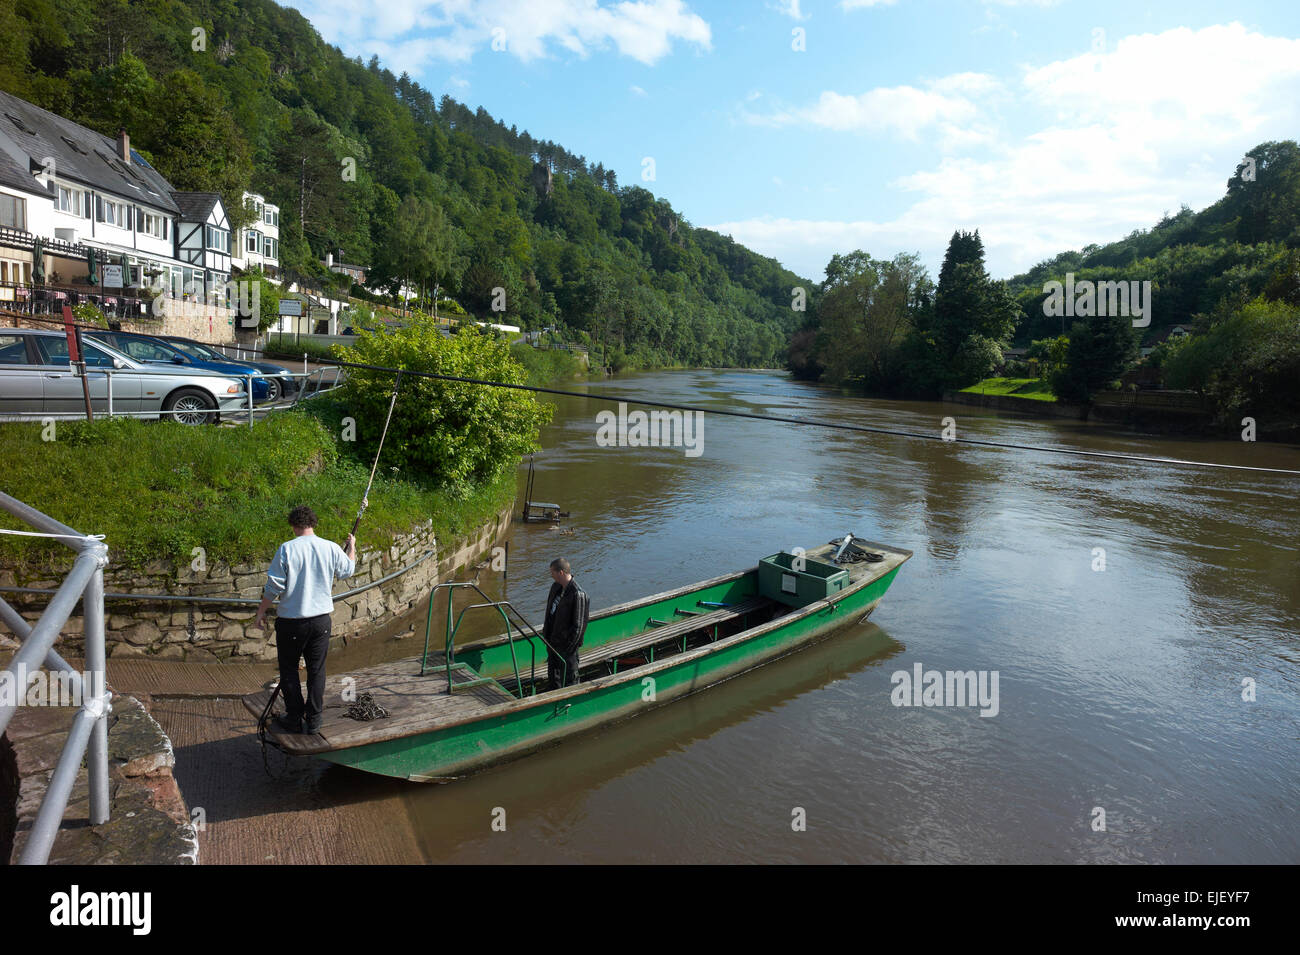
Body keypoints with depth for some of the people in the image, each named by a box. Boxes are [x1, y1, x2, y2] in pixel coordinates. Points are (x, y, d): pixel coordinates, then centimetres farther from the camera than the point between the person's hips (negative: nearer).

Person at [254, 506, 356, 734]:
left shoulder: (287, 549, -11)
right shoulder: (331, 548, -3)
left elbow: (274, 586, -10)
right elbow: (348, 570, 17)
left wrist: (261, 612, 4)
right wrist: (352, 547, 35)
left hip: (291, 621, -3)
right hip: (321, 619, 3)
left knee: (289, 670, 13)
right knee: (317, 670, 12)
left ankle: (295, 720, 17)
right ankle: (314, 721, 17)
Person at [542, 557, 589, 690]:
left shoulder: (578, 594, -23)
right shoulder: (556, 587, 3)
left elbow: (578, 626, -20)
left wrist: (569, 647, -18)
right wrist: (546, 632, 14)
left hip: (566, 645, -9)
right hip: (552, 641, 9)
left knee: (569, 679, 6)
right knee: (553, 676, 23)